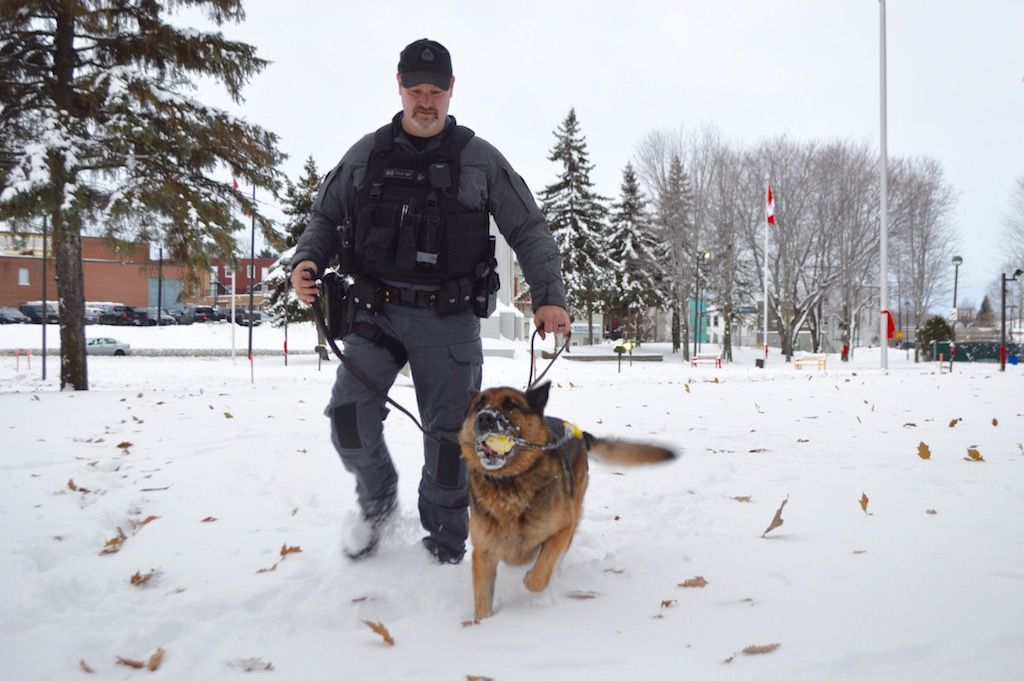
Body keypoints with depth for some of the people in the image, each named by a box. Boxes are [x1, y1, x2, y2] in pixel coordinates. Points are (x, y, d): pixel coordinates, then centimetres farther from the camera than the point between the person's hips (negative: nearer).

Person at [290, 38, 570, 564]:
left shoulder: (480, 160, 3)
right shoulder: (366, 154, 7)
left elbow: (530, 231, 3)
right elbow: (326, 216, 15)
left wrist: (549, 295, -9)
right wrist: (308, 259, -6)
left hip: (449, 320, -1)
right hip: (376, 313, 1)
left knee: (449, 436, 3)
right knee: (349, 415, -14)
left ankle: (446, 545, 22)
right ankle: (378, 500, 15)